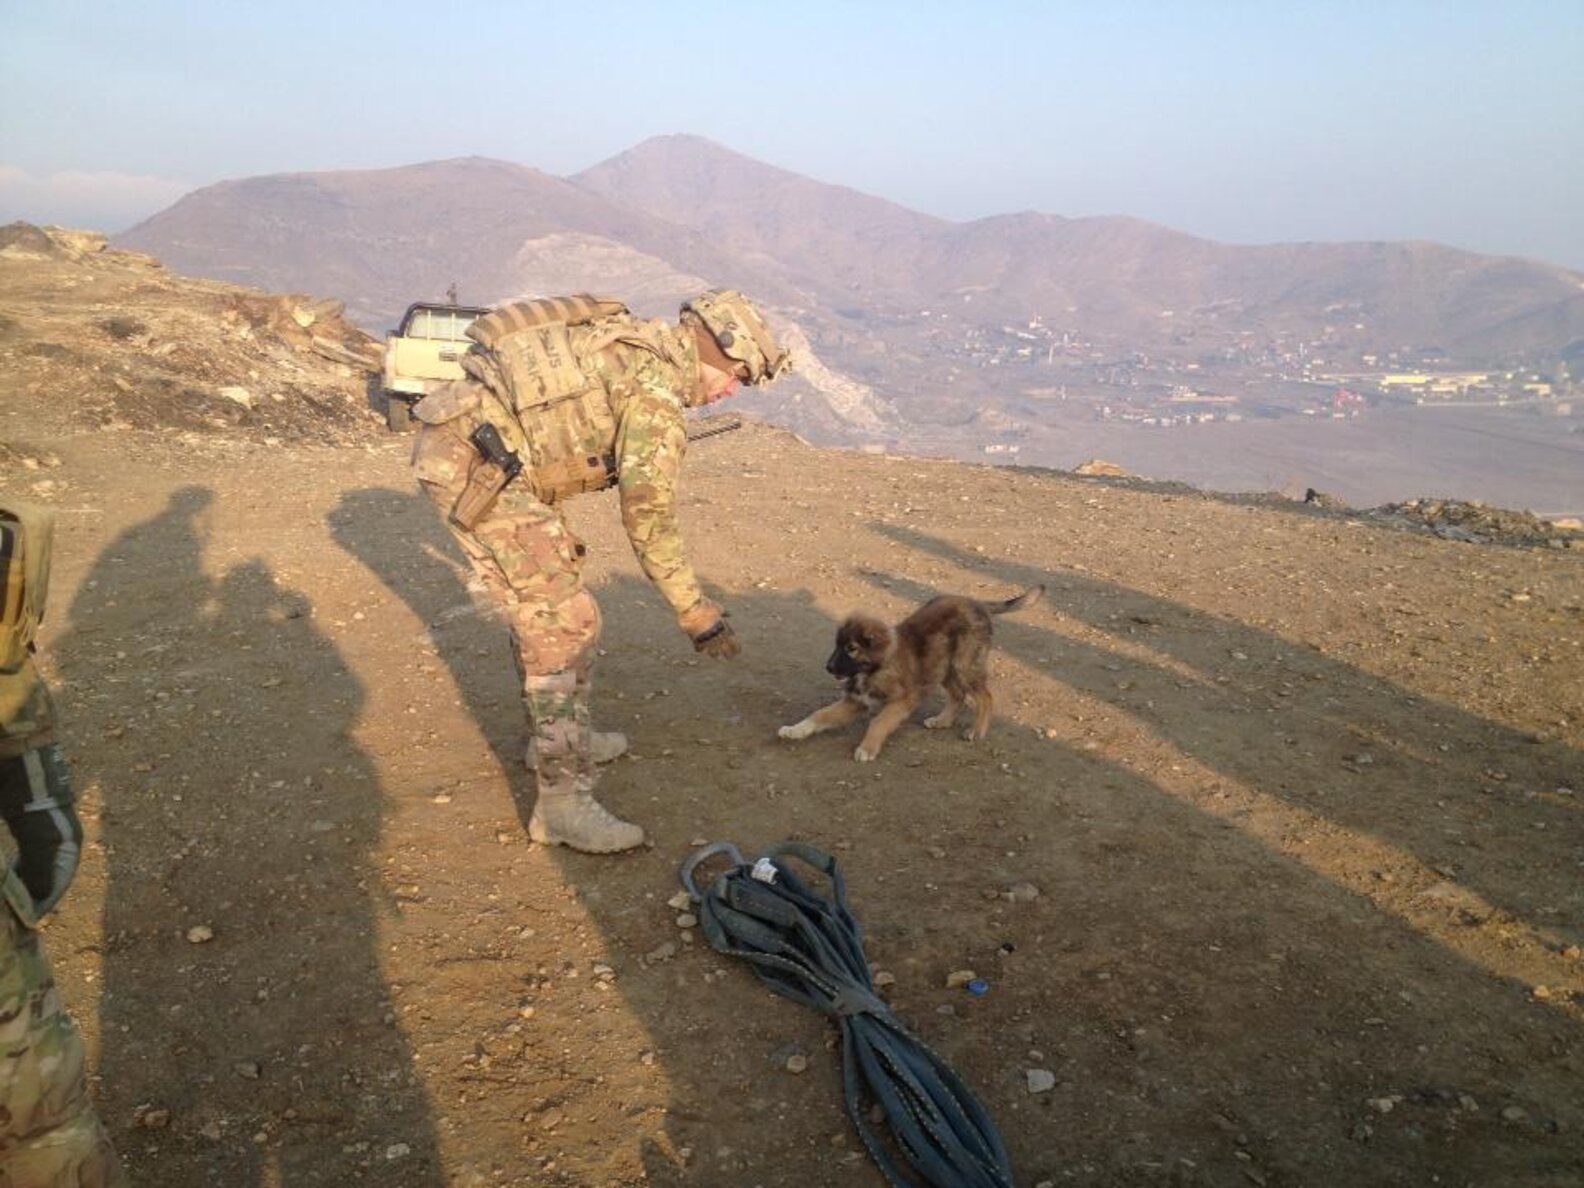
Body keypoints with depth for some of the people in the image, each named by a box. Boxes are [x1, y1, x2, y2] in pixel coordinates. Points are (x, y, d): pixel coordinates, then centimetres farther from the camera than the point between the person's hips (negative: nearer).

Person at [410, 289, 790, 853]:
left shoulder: (632, 343, 17)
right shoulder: (657, 394, -12)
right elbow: (649, 520, -9)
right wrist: (698, 614, -1)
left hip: (450, 437, 10)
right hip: (475, 465, -10)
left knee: (541, 598, 20)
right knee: (564, 621, -7)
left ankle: (557, 736, 35)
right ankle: (562, 802, -2)